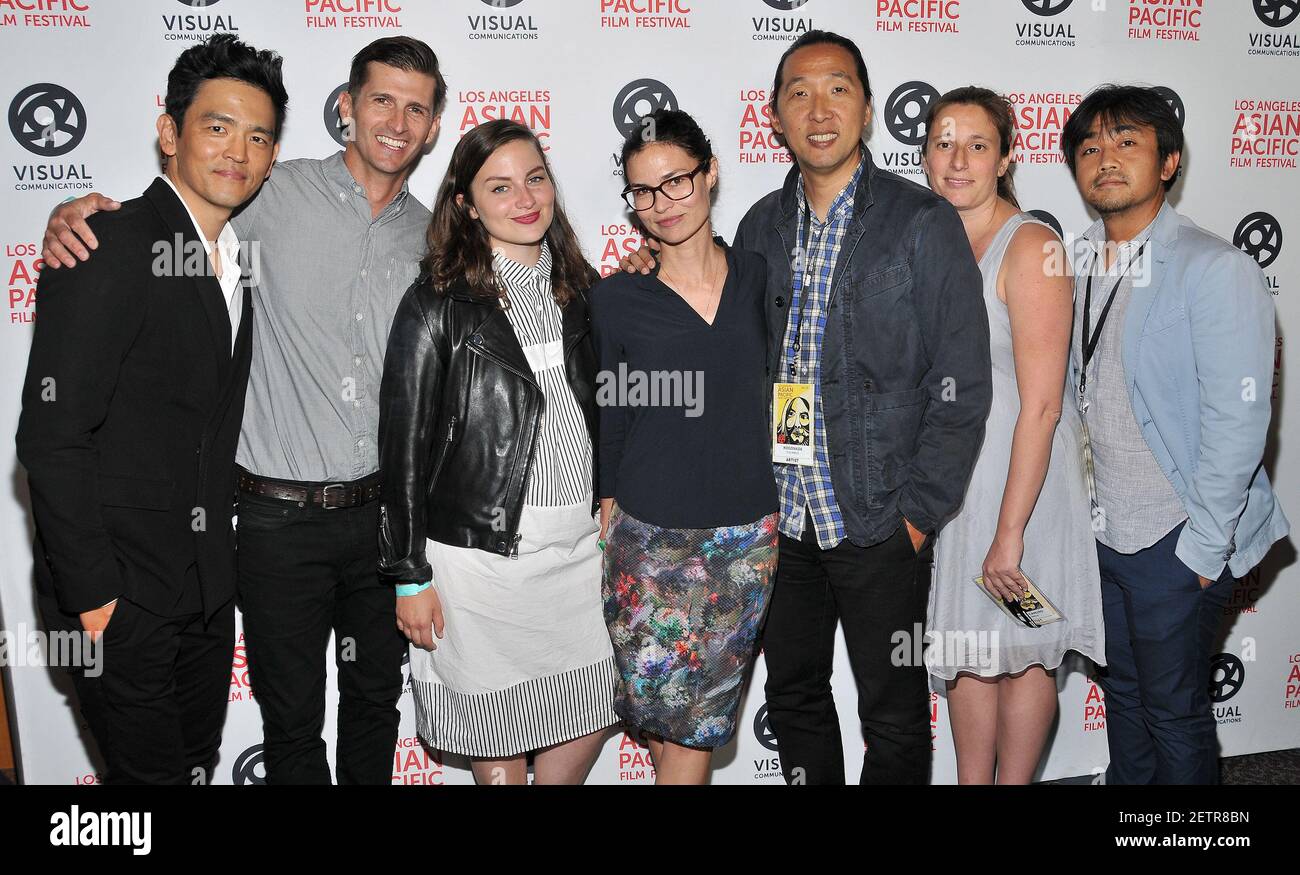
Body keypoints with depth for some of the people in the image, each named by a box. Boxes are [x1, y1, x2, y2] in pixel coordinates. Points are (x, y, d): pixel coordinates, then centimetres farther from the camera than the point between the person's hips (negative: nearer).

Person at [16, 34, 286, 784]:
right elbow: (51, 436, -20)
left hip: (208, 589, 7)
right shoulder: (108, 248, -17)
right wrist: (93, 596, -19)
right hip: (121, 595, -7)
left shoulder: (232, 255, 8)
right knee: (151, 771, 7)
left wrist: (218, 552, 11)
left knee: (198, 764, 19)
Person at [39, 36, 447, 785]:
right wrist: (76, 213, -17)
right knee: (293, 719, 11)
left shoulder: (432, 236, 5)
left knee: (376, 696, 20)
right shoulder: (280, 195, -6)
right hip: (281, 517, -3)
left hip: (382, 509, 3)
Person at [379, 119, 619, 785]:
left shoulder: (578, 290, 6)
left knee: (590, 716, 14)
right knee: (500, 734, 12)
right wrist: (409, 576, -9)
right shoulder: (438, 304, -10)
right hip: (483, 553, -5)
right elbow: (403, 445, -9)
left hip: (578, 547, 5)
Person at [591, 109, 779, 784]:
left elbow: (776, 396, 10)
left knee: (700, 714, 8)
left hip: (749, 532, 2)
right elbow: (610, 421, 3)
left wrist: (774, 509, 8)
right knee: (661, 709, 5)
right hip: (648, 537, -1)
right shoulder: (617, 298, -3)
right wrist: (607, 507, 2)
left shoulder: (758, 280, 2)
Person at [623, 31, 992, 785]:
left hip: (881, 524, -4)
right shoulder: (761, 227, 7)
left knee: (894, 716, 11)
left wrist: (920, 511, -12)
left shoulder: (924, 222, -8)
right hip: (781, 516, 5)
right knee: (793, 695, 19)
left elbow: (962, 383, -10)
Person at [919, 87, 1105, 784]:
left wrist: (1009, 531, -20)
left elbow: (1041, 405, -20)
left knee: (1020, 655, 10)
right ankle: (971, 782, 32)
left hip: (1021, 474, -6)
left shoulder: (1030, 245, -16)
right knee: (965, 648, 16)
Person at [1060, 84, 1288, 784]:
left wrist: (1201, 550, -16)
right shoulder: (1080, 266, 6)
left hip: (1176, 542, -6)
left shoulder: (1216, 271, -15)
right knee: (1122, 691, 21)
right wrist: (1086, 506, 9)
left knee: (1173, 711, 8)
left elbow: (1237, 423, -18)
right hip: (1102, 532, 6)